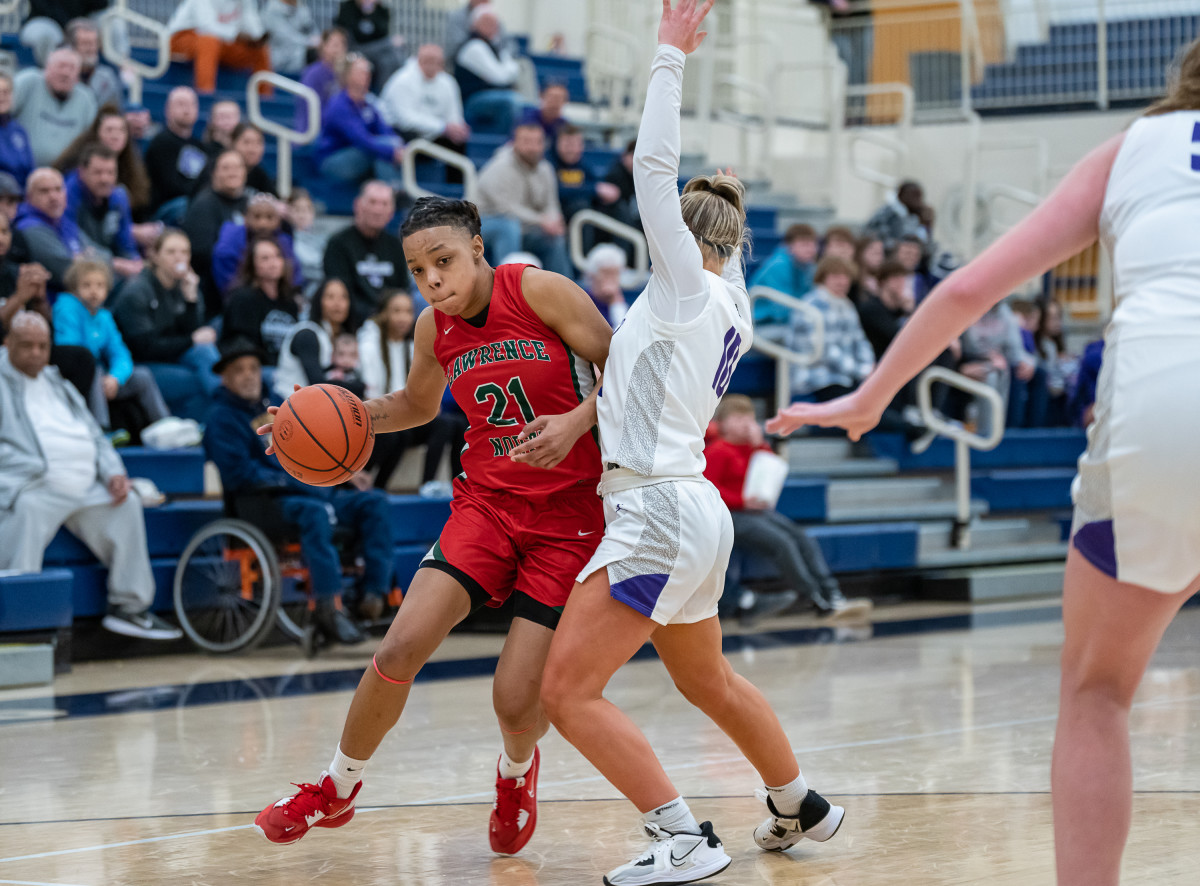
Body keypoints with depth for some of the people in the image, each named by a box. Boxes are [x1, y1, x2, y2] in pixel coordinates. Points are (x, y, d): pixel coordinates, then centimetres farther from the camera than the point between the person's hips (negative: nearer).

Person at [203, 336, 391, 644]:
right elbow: (241, 476, -12)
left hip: (313, 489, 8)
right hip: (266, 501, -8)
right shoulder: (222, 419, 0)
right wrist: (295, 482, -15)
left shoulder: (276, 405, 23)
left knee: (373, 503, -12)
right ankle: (328, 607, -40)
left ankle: (374, 595, -20)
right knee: (316, 513, -37)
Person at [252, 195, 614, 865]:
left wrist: (575, 421, -25)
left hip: (569, 516, -4)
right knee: (401, 649, -14)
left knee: (517, 700, -10)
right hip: (487, 502, 4)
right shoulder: (435, 329, 4)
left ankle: (518, 772, 29)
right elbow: (418, 405, 24)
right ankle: (339, 789, 10)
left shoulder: (541, 292, -12)